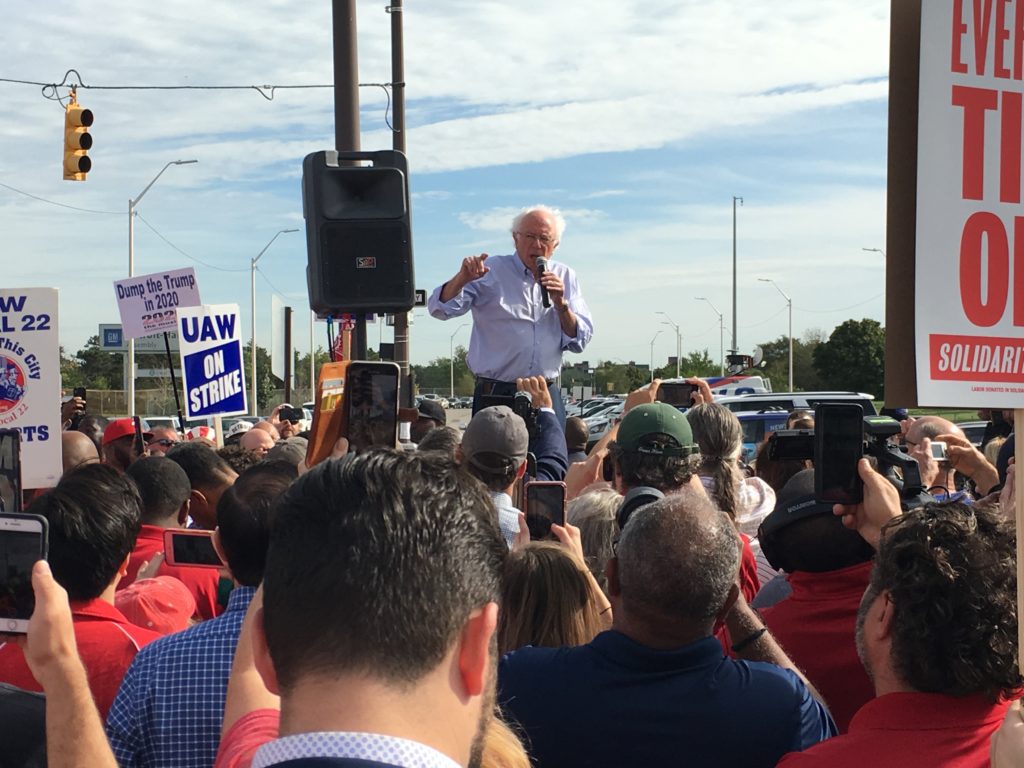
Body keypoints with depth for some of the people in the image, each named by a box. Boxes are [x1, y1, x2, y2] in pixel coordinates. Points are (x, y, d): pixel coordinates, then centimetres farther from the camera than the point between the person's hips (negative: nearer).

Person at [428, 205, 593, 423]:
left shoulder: (565, 277, 12)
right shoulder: (491, 270, 2)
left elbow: (580, 341, 8)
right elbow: (441, 309, -7)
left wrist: (561, 305, -8)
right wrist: (462, 278, -25)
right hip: (496, 396, -3)